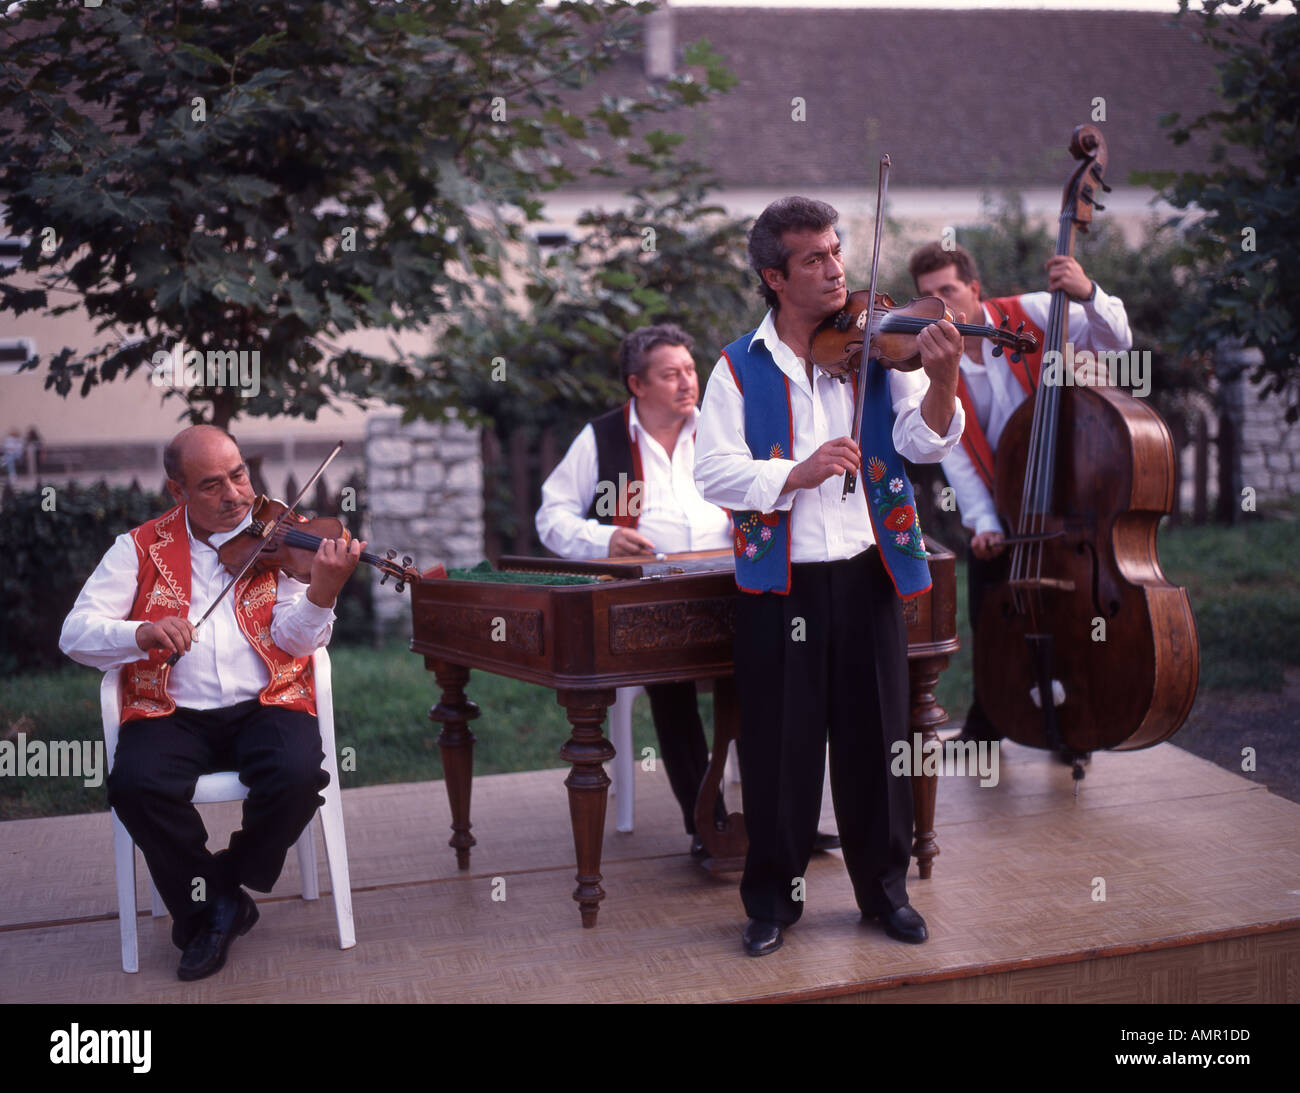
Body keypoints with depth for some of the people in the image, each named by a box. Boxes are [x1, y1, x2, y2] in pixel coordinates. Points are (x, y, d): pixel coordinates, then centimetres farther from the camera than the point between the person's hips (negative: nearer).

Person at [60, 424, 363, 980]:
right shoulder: (142, 547, 7)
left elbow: (296, 640, -6)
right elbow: (75, 633, -1)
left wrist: (322, 591, -28)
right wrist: (143, 633, -22)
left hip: (264, 705, 0)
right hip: (171, 713, 1)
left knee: (298, 774, -29)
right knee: (136, 783, -29)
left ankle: (220, 888, 0)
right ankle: (209, 904, -3)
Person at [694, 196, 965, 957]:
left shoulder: (876, 349, 4)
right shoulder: (740, 368, 2)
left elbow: (927, 442, -7)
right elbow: (714, 471, -7)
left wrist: (943, 379, -26)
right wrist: (796, 473, -22)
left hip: (866, 575, 1)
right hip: (780, 584, -1)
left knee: (877, 740, 11)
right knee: (779, 746, 7)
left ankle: (886, 887, 28)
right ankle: (774, 896, 23)